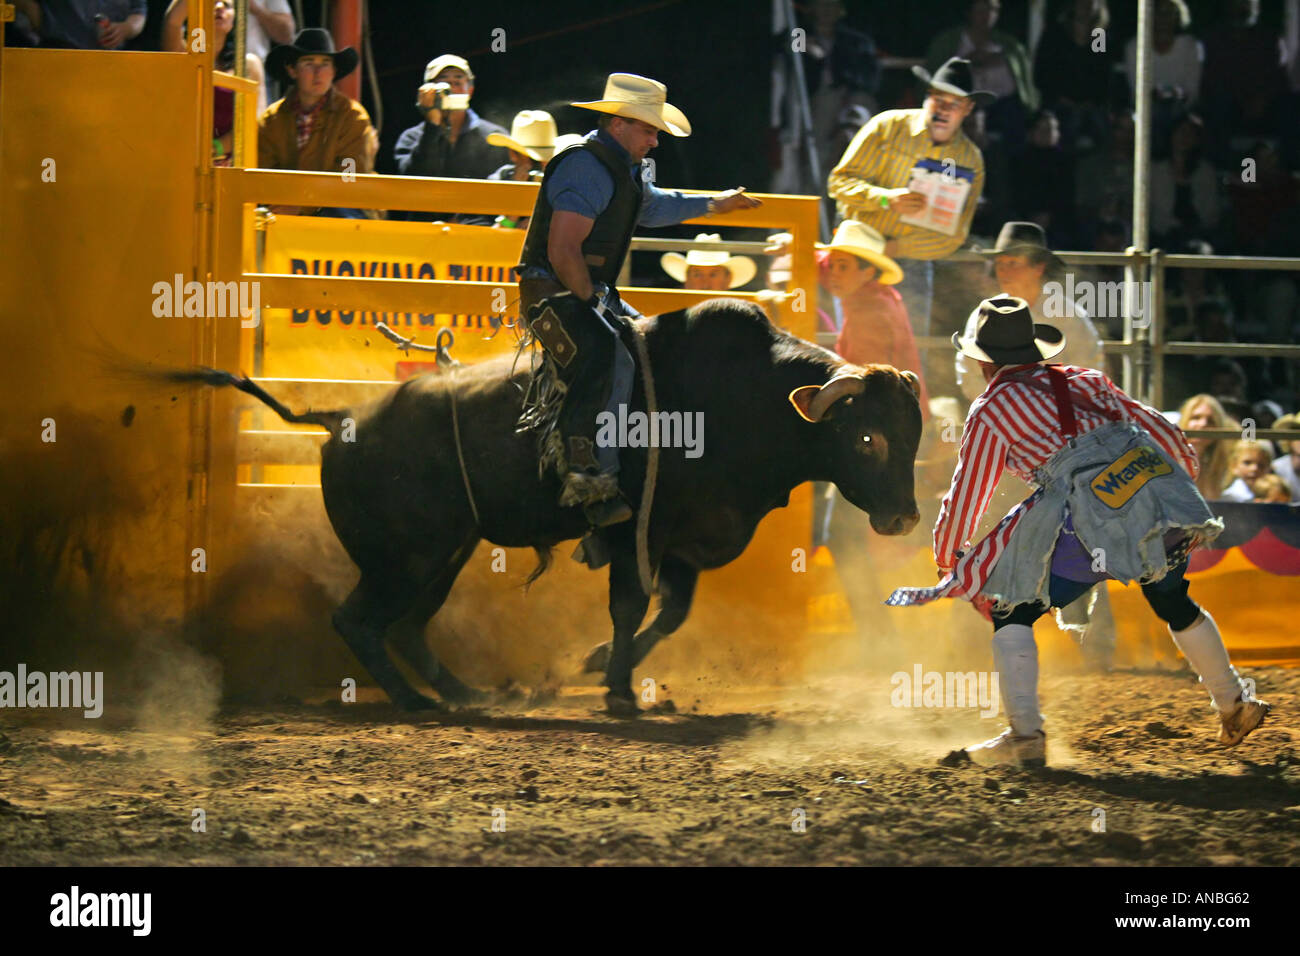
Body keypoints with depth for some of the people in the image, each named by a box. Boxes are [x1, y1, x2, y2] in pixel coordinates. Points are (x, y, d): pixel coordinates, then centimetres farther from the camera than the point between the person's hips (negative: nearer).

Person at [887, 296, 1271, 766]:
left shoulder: (990, 410, 11)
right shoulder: (1084, 380, 25)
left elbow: (965, 496, 15)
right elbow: (1163, 432, 27)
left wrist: (947, 562, 30)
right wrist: (1184, 487, 41)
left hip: (1093, 518, -5)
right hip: (1163, 493, 5)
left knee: (1011, 610, 7)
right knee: (1173, 602, 29)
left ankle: (1025, 734, -2)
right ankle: (1234, 706, 39)